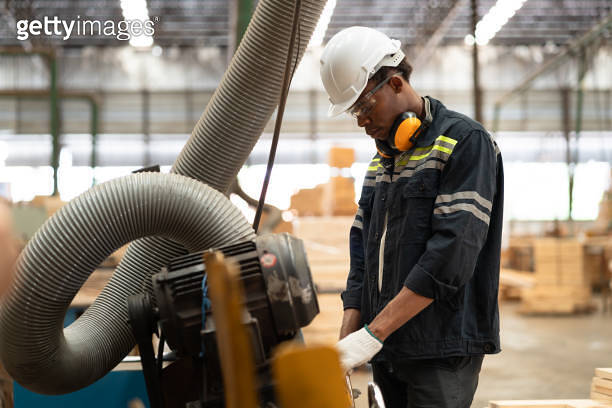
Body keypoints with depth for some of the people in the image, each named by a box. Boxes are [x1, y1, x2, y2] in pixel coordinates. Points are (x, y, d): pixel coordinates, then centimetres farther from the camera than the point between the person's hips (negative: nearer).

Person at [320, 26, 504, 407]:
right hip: (386, 352, 7)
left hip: (443, 351, -7)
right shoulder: (382, 158, 16)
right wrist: (346, 341, 1)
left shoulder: (465, 142, -8)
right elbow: (362, 254, 14)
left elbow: (451, 255, -18)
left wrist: (372, 333, -20)